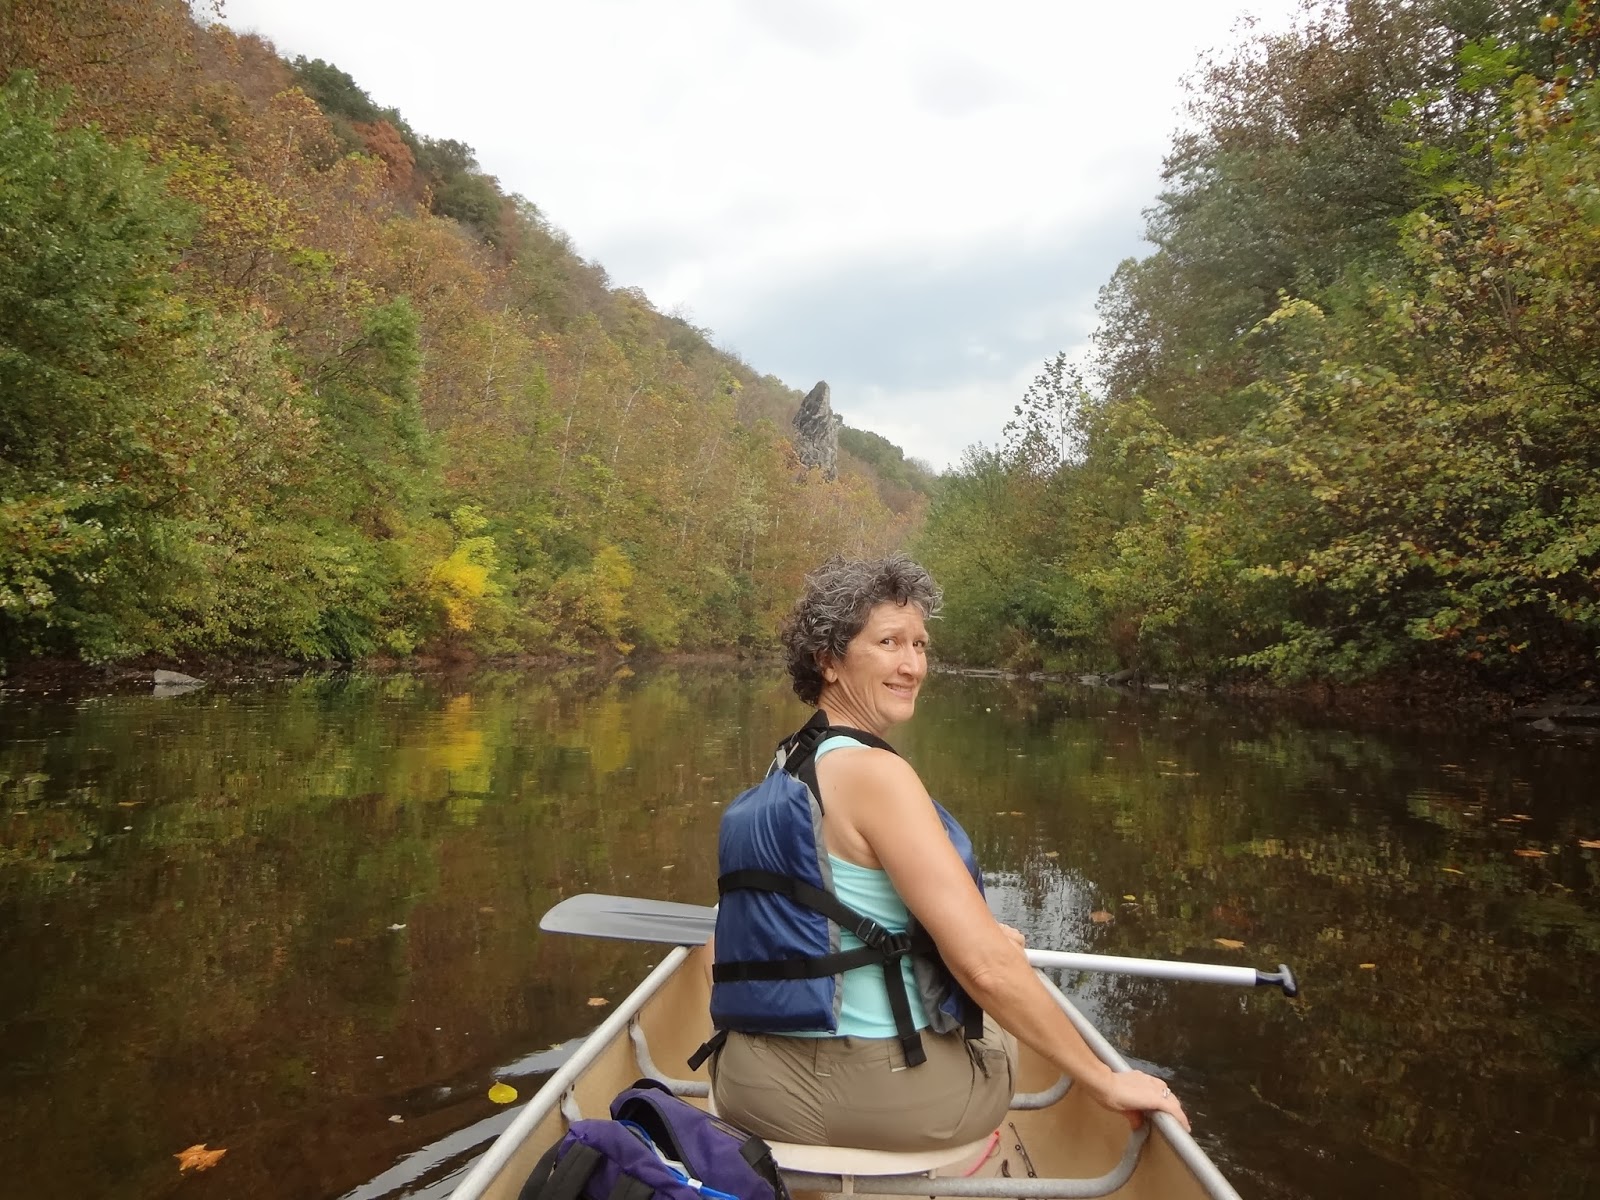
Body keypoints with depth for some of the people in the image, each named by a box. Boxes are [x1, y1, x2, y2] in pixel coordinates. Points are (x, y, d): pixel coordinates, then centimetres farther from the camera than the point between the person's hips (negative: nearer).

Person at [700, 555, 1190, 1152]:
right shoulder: (874, 772, -21)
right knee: (1003, 1028, 25)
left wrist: (967, 929, 27)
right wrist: (1106, 1080, -12)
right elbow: (986, 967, -24)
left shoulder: (785, 769, 6)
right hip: (880, 1095, -7)